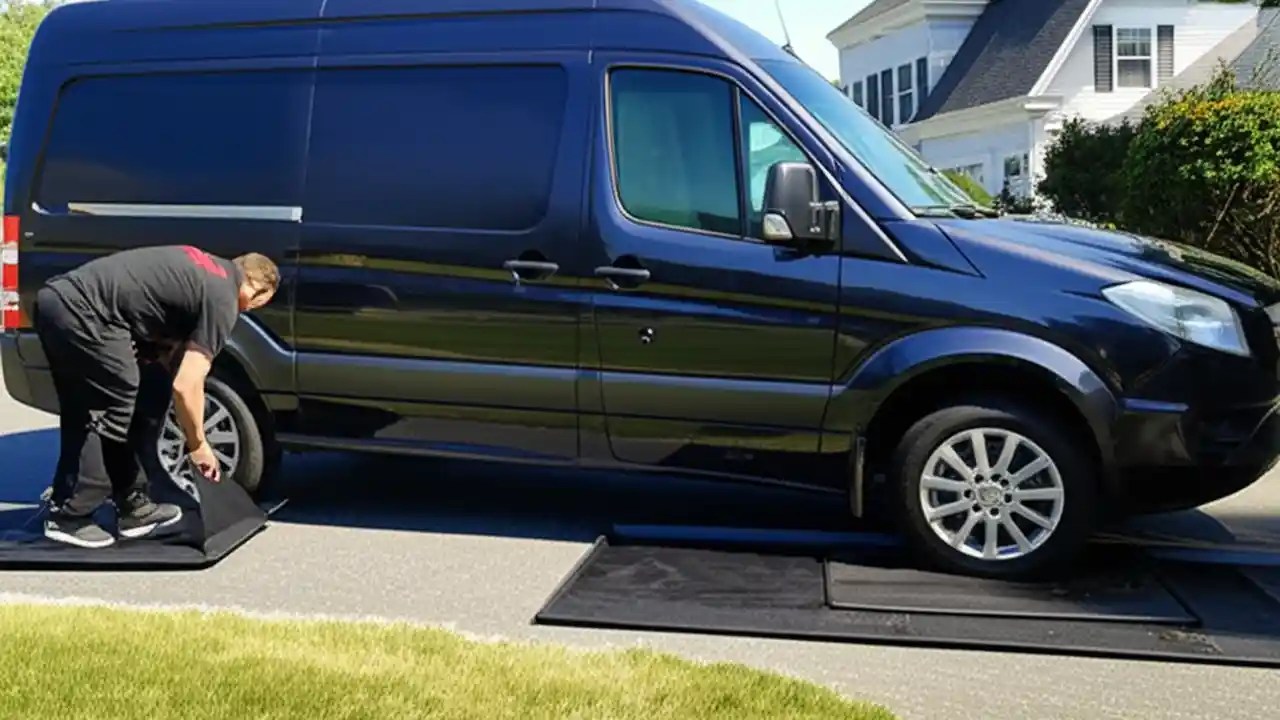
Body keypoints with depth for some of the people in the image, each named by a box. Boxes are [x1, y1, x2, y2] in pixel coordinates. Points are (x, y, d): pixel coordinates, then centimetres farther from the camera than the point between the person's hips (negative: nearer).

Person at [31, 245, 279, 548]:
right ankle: (68, 516, 5)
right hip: (81, 311, -10)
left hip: (55, 297, 10)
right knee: (112, 409, 1)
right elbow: (185, 386, -7)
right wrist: (198, 444, 4)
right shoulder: (222, 300, -4)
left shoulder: (204, 269, 21)